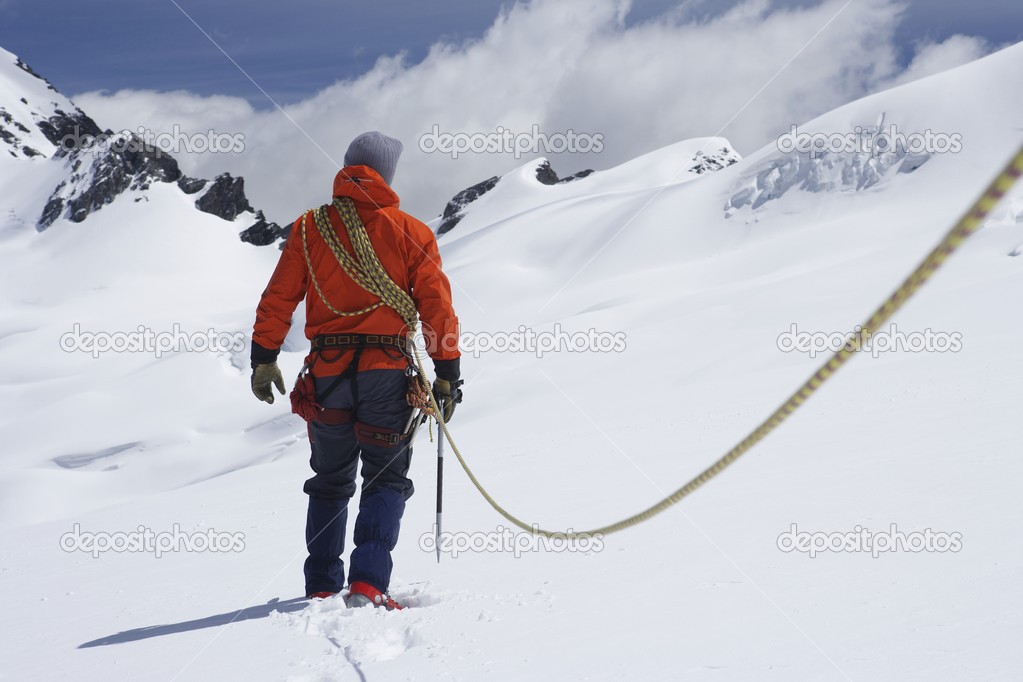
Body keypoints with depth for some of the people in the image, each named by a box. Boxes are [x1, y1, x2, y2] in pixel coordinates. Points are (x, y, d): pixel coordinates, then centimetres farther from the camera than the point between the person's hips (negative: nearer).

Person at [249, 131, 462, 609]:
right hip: (386, 371, -2)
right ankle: (368, 583, -8)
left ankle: (321, 588, 15)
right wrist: (447, 373, 2)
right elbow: (436, 304, -2)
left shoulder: (309, 229, 5)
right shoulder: (410, 232, 1)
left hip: (327, 373, 2)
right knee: (386, 481, 7)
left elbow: (277, 299, 3)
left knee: (330, 484, 17)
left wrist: (263, 358, 10)